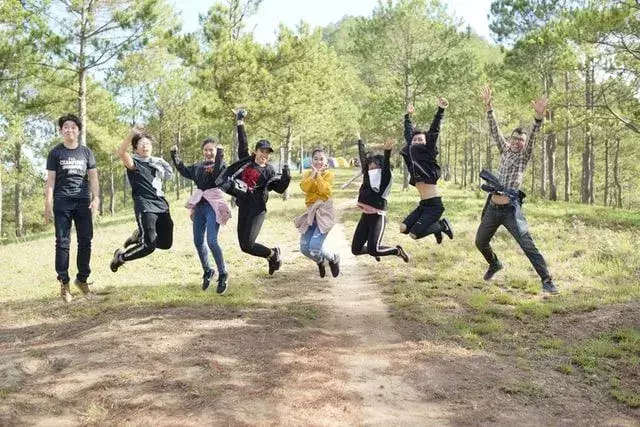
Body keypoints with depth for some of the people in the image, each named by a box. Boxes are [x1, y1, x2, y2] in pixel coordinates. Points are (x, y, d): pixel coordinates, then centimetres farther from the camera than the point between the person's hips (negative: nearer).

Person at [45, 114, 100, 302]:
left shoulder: (86, 151, 11)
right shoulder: (55, 152, 7)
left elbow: (93, 176, 8)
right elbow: (50, 179, 3)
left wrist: (96, 197, -6)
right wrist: (48, 204, -6)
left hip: (83, 201, 2)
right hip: (62, 202, -2)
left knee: (85, 241, 2)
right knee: (63, 242, -3)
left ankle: (82, 278, 15)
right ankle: (64, 283, 1)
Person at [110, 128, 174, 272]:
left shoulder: (157, 162, 16)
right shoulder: (134, 163, -2)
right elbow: (121, 152, -21)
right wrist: (131, 134, -30)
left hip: (161, 206, 7)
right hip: (145, 207, -6)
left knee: (166, 243, 8)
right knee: (149, 246, -16)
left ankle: (140, 236, 34)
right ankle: (120, 257, 9)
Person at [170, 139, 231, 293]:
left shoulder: (220, 164, -3)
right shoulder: (198, 166, 15)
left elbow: (218, 175, -22)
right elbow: (185, 171, 26)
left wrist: (219, 157, -29)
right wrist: (175, 156, 21)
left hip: (213, 206, -7)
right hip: (199, 205, 7)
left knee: (212, 241, -17)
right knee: (198, 241, 10)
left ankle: (222, 275, -2)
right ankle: (207, 271, 29)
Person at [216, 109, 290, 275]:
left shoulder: (269, 171, 1)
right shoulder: (246, 160, 9)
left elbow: (280, 188, -2)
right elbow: (242, 142, 17)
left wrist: (286, 176, -20)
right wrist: (240, 122, 19)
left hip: (257, 209, -5)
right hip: (243, 207, 5)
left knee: (247, 245, -13)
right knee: (243, 245, 5)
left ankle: (273, 254, 13)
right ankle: (273, 255, 25)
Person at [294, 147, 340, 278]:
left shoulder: (328, 174, 0)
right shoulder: (308, 174, 10)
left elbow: (324, 191, -19)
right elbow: (304, 187, -11)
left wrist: (319, 174, -12)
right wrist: (313, 173, -11)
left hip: (324, 211, -5)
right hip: (311, 212, 5)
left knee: (315, 246, -19)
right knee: (304, 248, -2)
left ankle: (334, 259, 12)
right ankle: (320, 261, 30)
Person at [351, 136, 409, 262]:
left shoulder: (385, 180, -6)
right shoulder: (367, 177, 10)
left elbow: (386, 165, -24)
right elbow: (363, 157, 19)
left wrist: (387, 151, -42)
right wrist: (359, 141, 28)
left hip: (378, 218, -7)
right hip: (365, 217, 7)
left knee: (372, 250, -20)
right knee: (356, 249, 5)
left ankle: (397, 251, 7)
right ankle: (376, 249, 36)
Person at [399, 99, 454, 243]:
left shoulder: (428, 154, -6)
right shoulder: (412, 155, 9)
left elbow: (434, 132, -16)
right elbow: (408, 134, 23)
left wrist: (440, 110, -24)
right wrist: (408, 116, 32)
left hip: (434, 205, -7)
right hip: (423, 204, 7)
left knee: (414, 234, -11)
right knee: (403, 228, 1)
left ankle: (441, 225, 12)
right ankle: (436, 227, 19)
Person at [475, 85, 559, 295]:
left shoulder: (524, 156, 3)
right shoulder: (505, 151, 14)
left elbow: (533, 137, -13)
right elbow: (494, 130, 6)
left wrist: (539, 116, -30)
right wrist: (488, 106, -4)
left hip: (511, 208, -5)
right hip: (492, 207, 5)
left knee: (528, 245, -14)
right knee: (480, 242, 17)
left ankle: (547, 280, -12)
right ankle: (494, 264, 44)